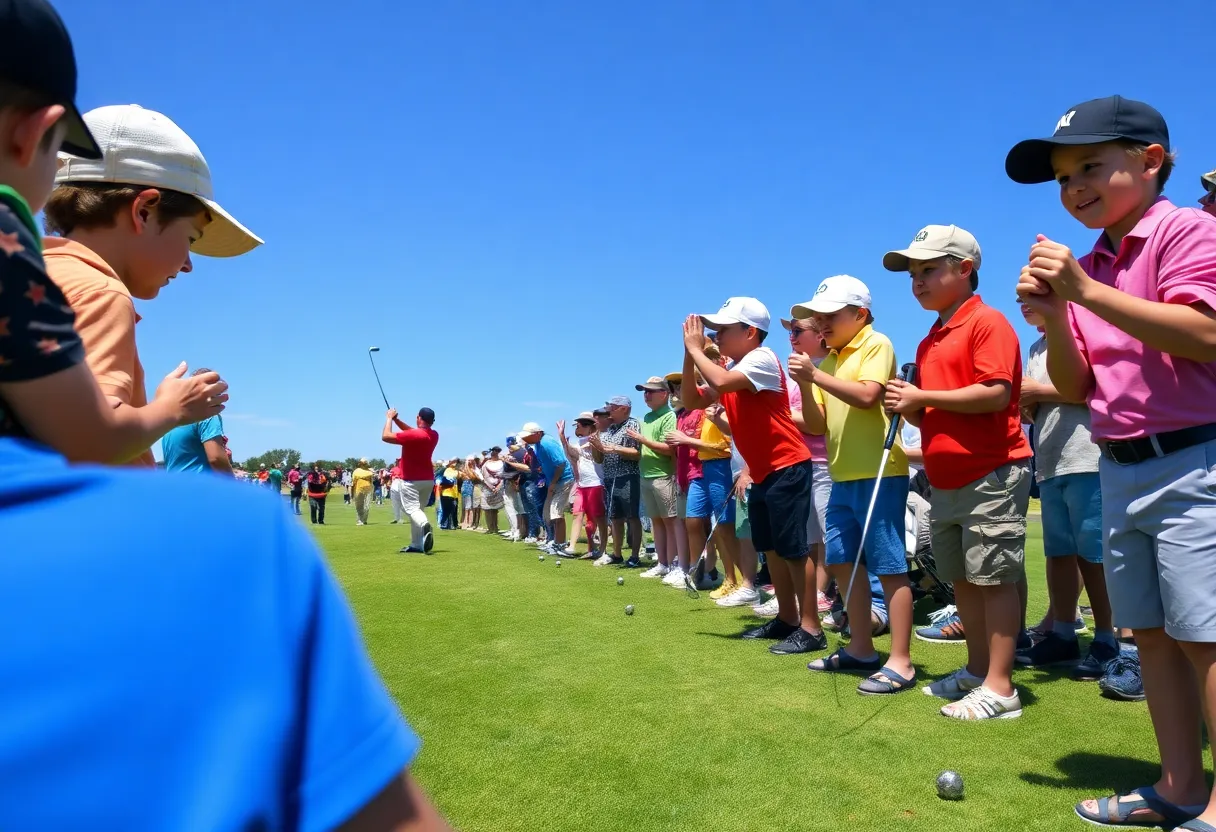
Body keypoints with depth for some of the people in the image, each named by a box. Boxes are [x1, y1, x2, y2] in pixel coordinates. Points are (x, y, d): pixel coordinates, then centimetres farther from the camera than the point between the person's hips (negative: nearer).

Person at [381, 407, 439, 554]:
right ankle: (417, 544, 15)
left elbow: (385, 436, -15)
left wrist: (389, 418, -1)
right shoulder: (434, 435, 3)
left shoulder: (413, 435, -20)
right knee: (418, 508, 17)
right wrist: (396, 420, 12)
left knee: (412, 509, -16)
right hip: (428, 480, 7)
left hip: (411, 481, -7)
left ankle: (424, 525, -48)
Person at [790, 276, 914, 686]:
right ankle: (861, 647, 26)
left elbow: (867, 395, -22)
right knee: (842, 560, 13)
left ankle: (900, 662, 3)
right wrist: (805, 386, -6)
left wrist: (815, 374, -20)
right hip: (843, 476, 9)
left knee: (889, 566, -4)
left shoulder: (876, 345, -6)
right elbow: (817, 425, 10)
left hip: (879, 474, -8)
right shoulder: (828, 361, 15)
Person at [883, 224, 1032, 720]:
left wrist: (923, 397, -17)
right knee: (961, 580, 14)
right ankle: (977, 670, 26)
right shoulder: (930, 341, 18)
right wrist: (908, 408, 2)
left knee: (994, 579, -4)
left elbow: (996, 394, -22)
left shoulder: (987, 323, -9)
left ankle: (999, 688, 4)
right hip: (946, 482, 9)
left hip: (991, 476, -9)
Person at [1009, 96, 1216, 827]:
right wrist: (1053, 319, -6)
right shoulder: (1082, 270, 12)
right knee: (1152, 632, 11)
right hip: (1120, 470, 8)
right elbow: (1077, 388, 10)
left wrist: (1088, 293, -22)